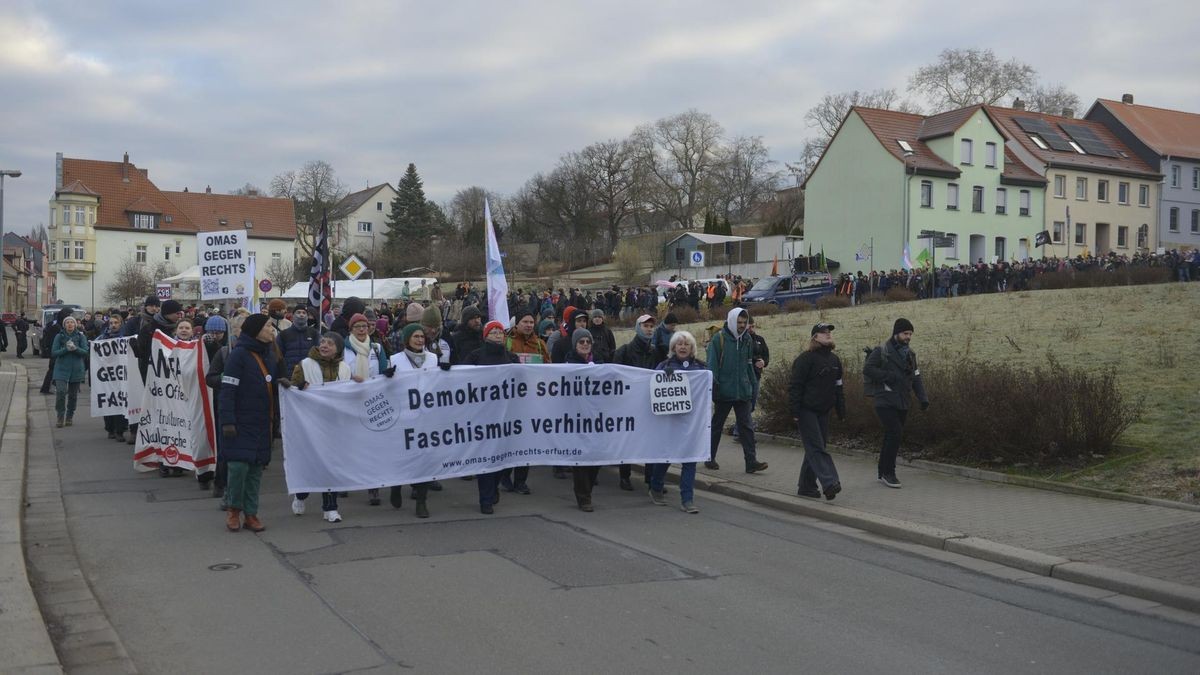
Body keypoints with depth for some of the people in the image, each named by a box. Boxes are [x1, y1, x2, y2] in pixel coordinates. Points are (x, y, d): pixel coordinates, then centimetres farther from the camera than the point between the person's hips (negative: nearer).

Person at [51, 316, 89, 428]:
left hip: (76, 369, 1)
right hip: (61, 369, -1)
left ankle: (69, 417, 24)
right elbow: (54, 353, -4)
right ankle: (60, 417, -5)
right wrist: (66, 349, -18)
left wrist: (75, 348, -22)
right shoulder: (59, 336, 1)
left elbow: (85, 352, -5)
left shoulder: (81, 336, 2)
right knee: (61, 392, -16)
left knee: (73, 395, 8)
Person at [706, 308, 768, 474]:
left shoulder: (747, 340, 10)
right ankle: (710, 458, 21)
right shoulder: (719, 339, -6)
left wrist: (753, 386, 12)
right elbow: (712, 364, -9)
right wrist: (713, 386, -16)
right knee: (716, 425, 9)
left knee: (746, 426, -1)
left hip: (742, 391, 4)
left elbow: (749, 365, 16)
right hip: (724, 390, -4)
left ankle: (751, 461, -4)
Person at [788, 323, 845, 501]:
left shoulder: (834, 360, 13)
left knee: (814, 448, 9)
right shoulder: (805, 359, -10)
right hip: (806, 411, -8)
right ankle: (829, 483, -22)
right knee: (817, 448, -13)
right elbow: (795, 385, -13)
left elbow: (838, 387, 20)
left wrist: (841, 411, 16)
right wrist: (795, 411, -17)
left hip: (823, 412, 8)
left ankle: (807, 486, 16)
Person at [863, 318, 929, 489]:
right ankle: (888, 472, -7)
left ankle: (883, 473, 17)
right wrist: (889, 376, -21)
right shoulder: (881, 351, -7)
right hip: (885, 402, -7)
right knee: (895, 433, -16)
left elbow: (916, 377, 15)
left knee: (891, 437, 9)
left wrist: (923, 398, 3)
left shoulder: (910, 353, 15)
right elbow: (867, 368, -15)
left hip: (902, 403, 7)